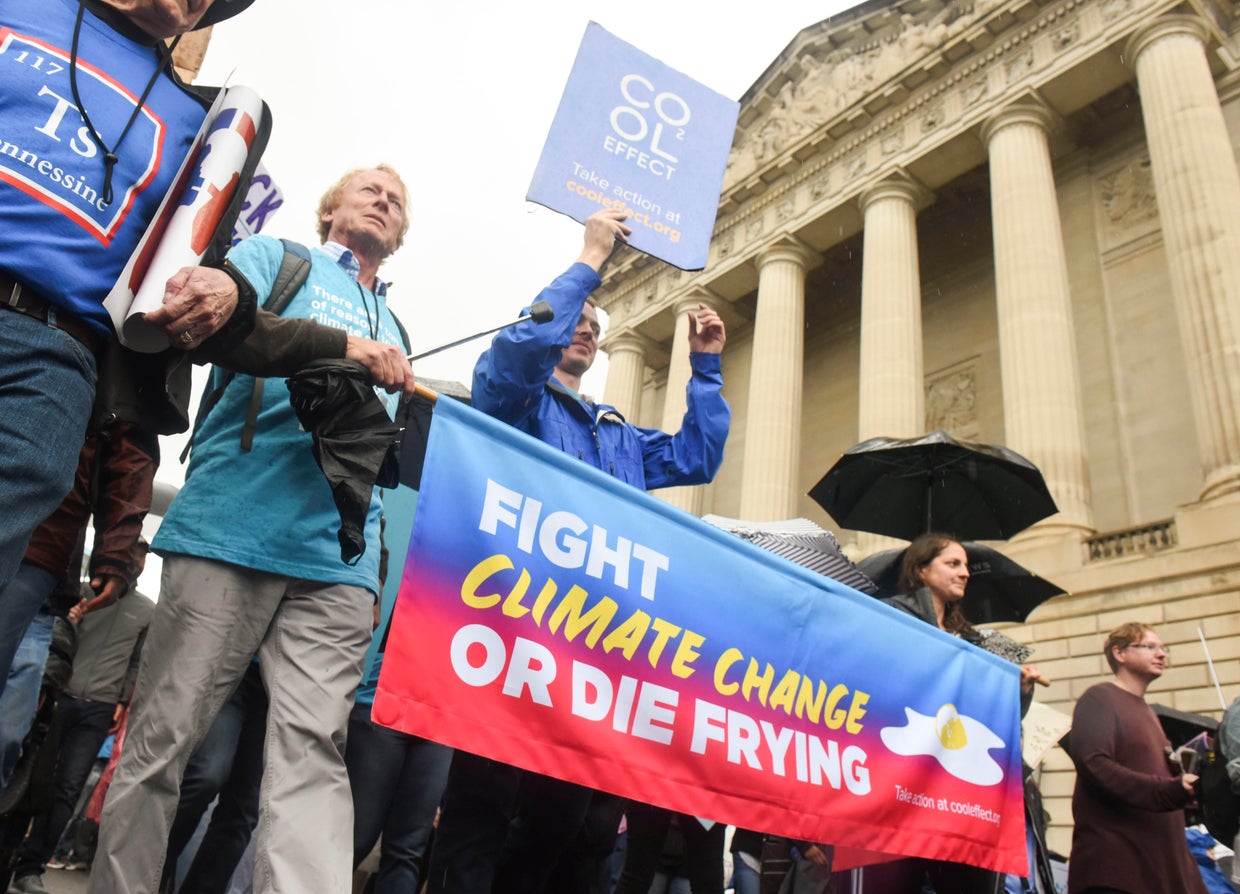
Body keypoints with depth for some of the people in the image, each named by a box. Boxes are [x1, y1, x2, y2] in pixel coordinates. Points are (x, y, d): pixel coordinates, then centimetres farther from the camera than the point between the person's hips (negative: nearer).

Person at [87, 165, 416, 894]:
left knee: (313, 748, -8)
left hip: (338, 563, 4)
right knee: (164, 736, 2)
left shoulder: (393, 330, 28)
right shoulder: (276, 257, 16)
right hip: (232, 529, -3)